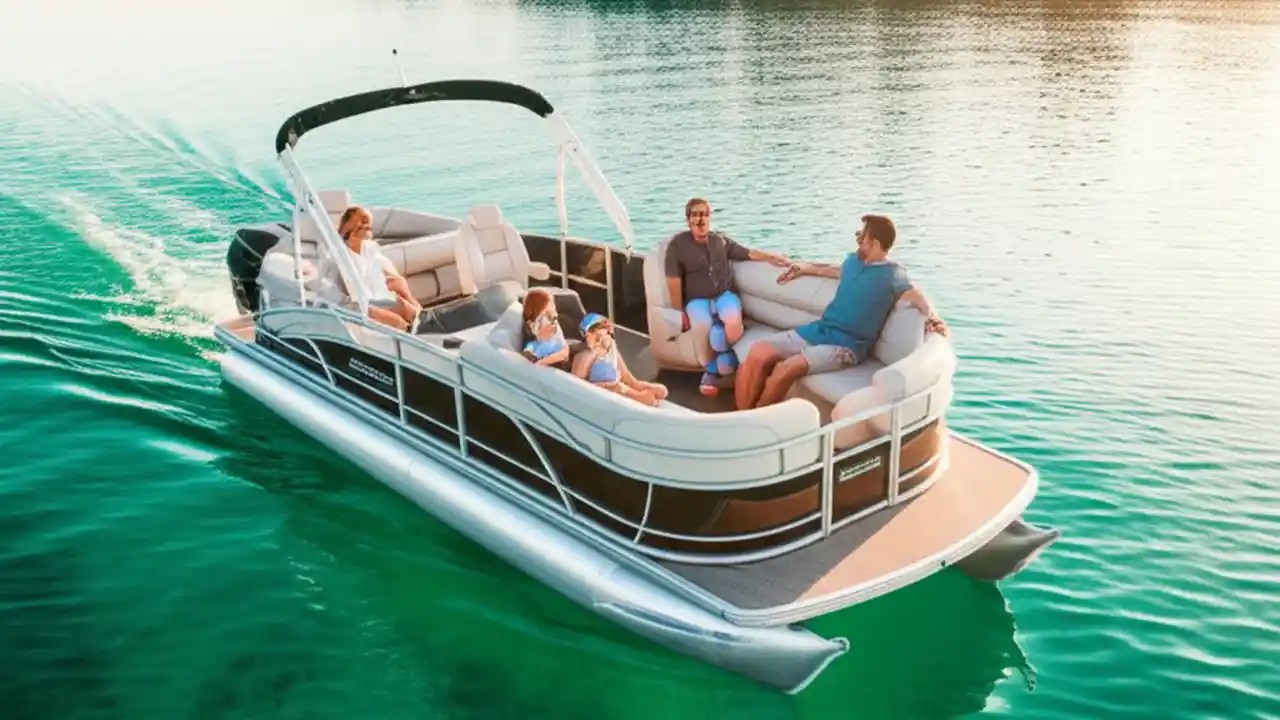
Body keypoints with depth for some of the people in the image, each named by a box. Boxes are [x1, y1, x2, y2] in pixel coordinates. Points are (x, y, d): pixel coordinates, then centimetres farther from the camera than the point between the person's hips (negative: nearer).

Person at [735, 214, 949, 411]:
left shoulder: (892, 275, -7)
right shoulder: (853, 260, 16)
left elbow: (916, 295, -23)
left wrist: (932, 317, -43)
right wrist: (805, 268, 46)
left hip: (846, 345, -7)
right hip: (819, 329, 7)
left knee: (786, 368, -32)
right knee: (758, 352, -15)